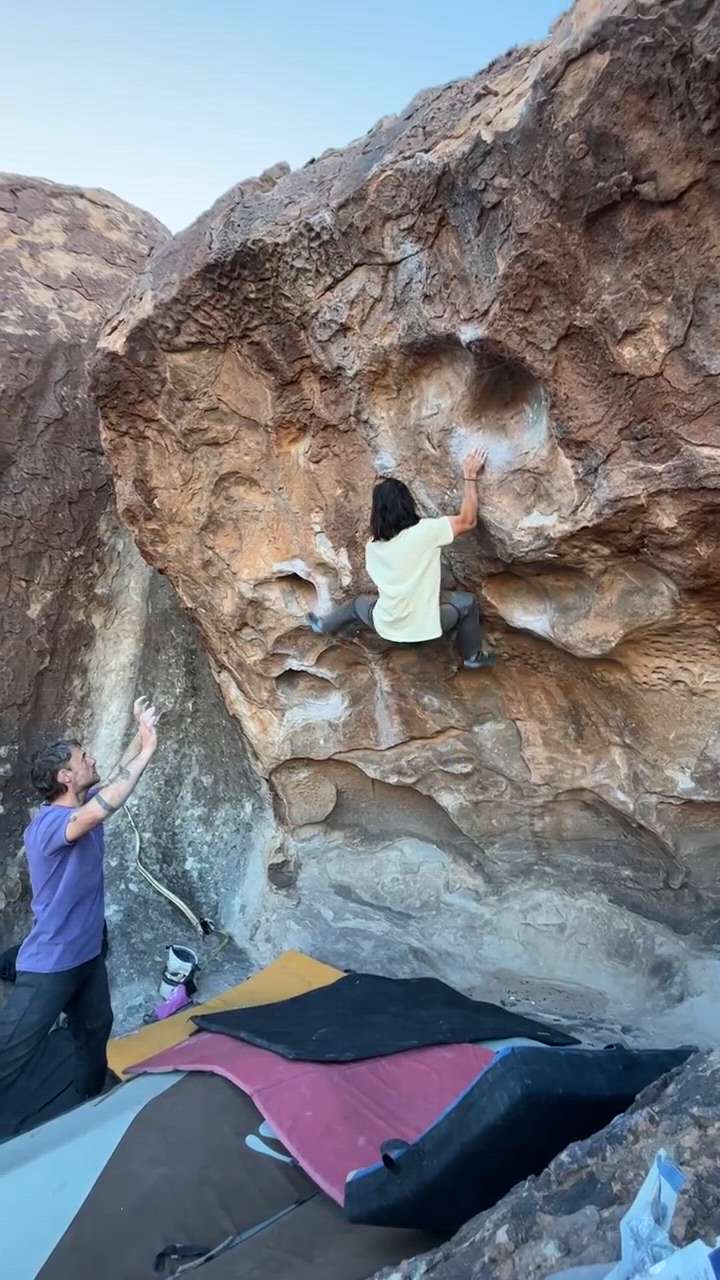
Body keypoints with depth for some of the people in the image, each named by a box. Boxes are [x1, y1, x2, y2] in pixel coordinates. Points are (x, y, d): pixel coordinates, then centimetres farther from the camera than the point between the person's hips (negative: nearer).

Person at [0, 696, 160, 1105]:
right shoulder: (49, 823, -28)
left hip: (88, 953, 9)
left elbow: (117, 774, 9)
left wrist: (142, 734, -7)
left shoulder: (83, 806, -2)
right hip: (49, 963, -9)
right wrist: (148, 751, -41)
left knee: (96, 1032, 25)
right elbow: (101, 811, -47)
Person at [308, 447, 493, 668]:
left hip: (386, 628, 4)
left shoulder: (372, 546, -3)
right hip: (422, 628, -4)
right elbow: (468, 521, -9)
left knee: (359, 603, 36)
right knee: (466, 602, 21)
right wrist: (470, 476, -2)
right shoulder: (426, 531, -19)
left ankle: (324, 625, 59)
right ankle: (474, 656, 32)